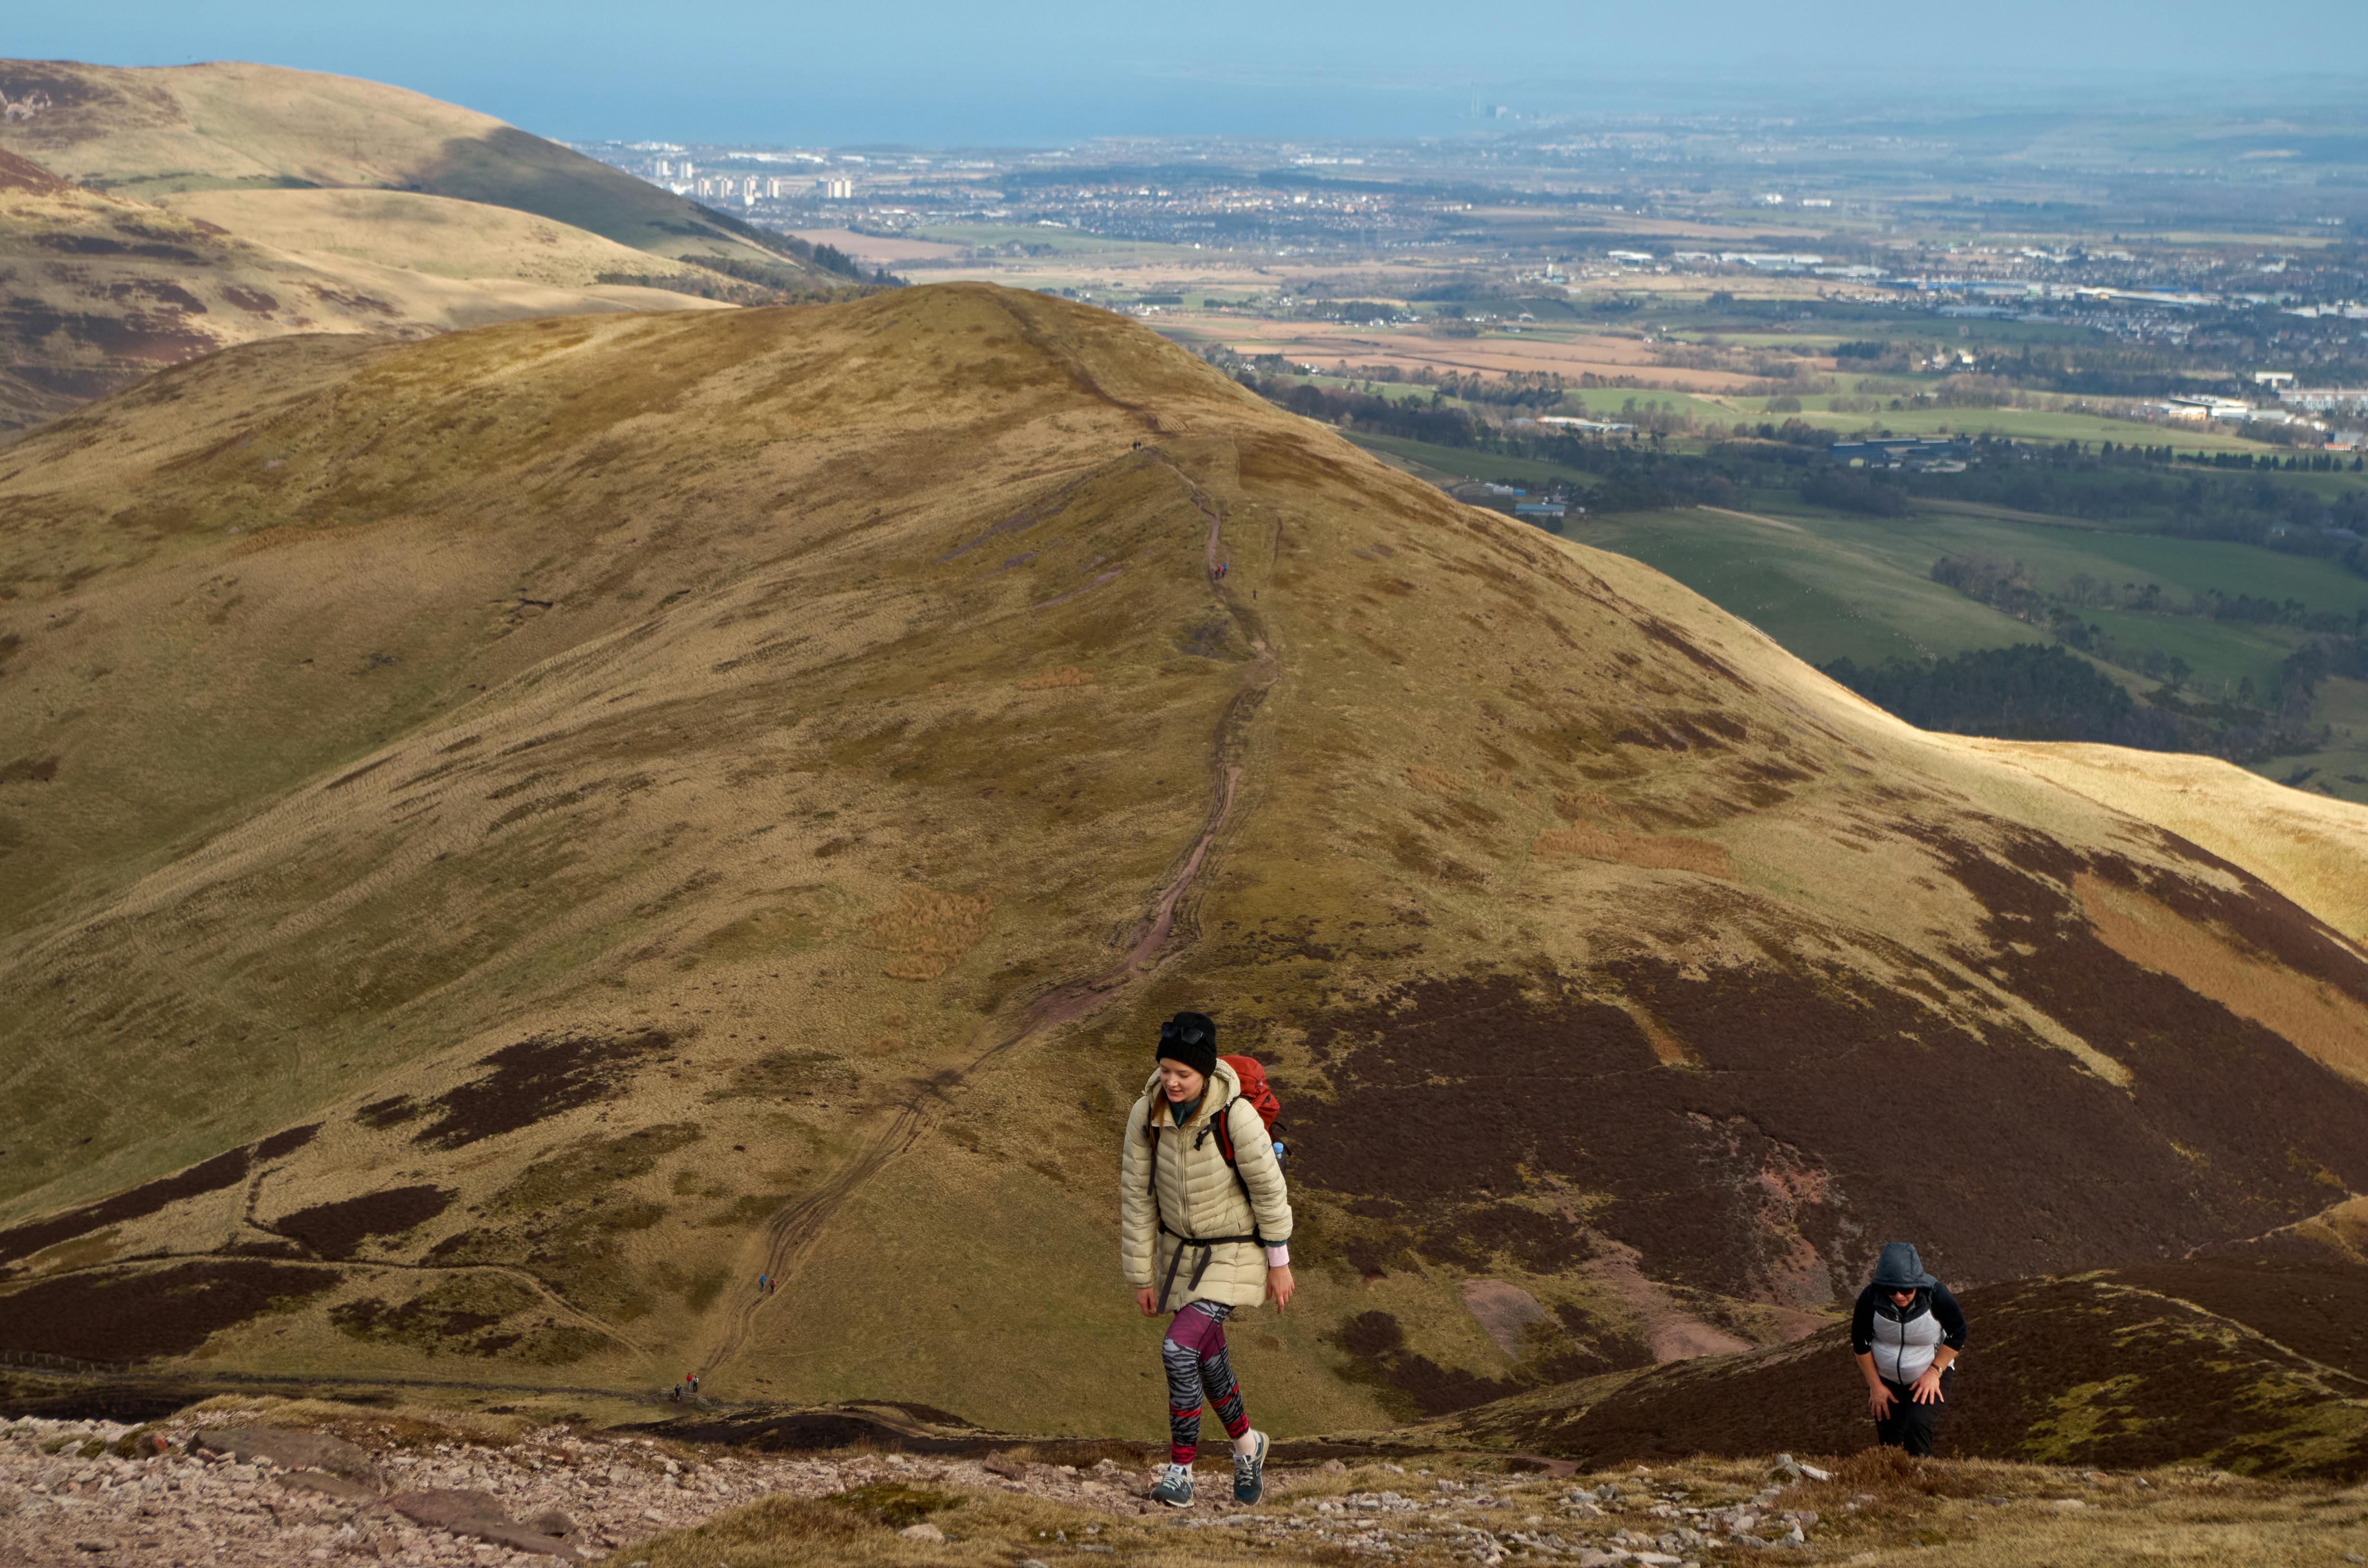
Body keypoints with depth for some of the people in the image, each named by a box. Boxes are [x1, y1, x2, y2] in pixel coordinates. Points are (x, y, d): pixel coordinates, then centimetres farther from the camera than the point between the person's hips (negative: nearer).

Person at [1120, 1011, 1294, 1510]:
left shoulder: (1235, 1115, -29)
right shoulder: (1146, 1114, -17)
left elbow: (1268, 1188, -16)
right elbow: (1137, 1196, -7)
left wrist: (1279, 1263, -8)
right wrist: (1141, 1276, -2)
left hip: (1236, 1250, -5)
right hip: (1181, 1248, 5)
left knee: (1179, 1347, -20)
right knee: (1207, 1356, 19)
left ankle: (1180, 1470, -7)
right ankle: (1246, 1442, 45)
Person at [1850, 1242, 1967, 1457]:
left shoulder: (1936, 1295, -25)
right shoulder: (1870, 1298, -22)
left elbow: (1958, 1334, -10)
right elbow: (1860, 1342, -7)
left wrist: (1934, 1372, -15)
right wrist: (1875, 1385, -6)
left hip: (1929, 1376, -2)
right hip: (1886, 1378, 2)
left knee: (1918, 1425, -26)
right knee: (1889, 1441, 10)